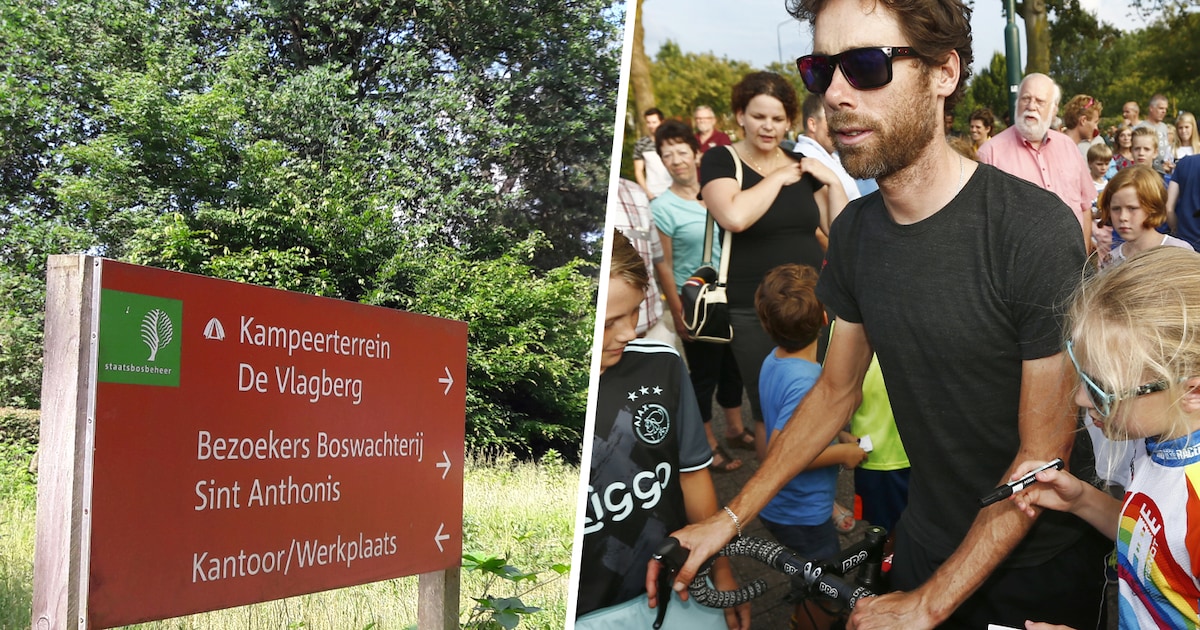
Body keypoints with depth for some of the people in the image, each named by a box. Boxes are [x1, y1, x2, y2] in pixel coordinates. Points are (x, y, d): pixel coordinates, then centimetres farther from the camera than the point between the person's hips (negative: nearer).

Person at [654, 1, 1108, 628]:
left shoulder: (1037, 230, -25)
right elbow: (837, 389, 7)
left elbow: (1044, 453, -20)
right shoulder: (855, 229, -5)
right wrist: (728, 519, 2)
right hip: (925, 544, 5)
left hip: (1042, 562, -5)